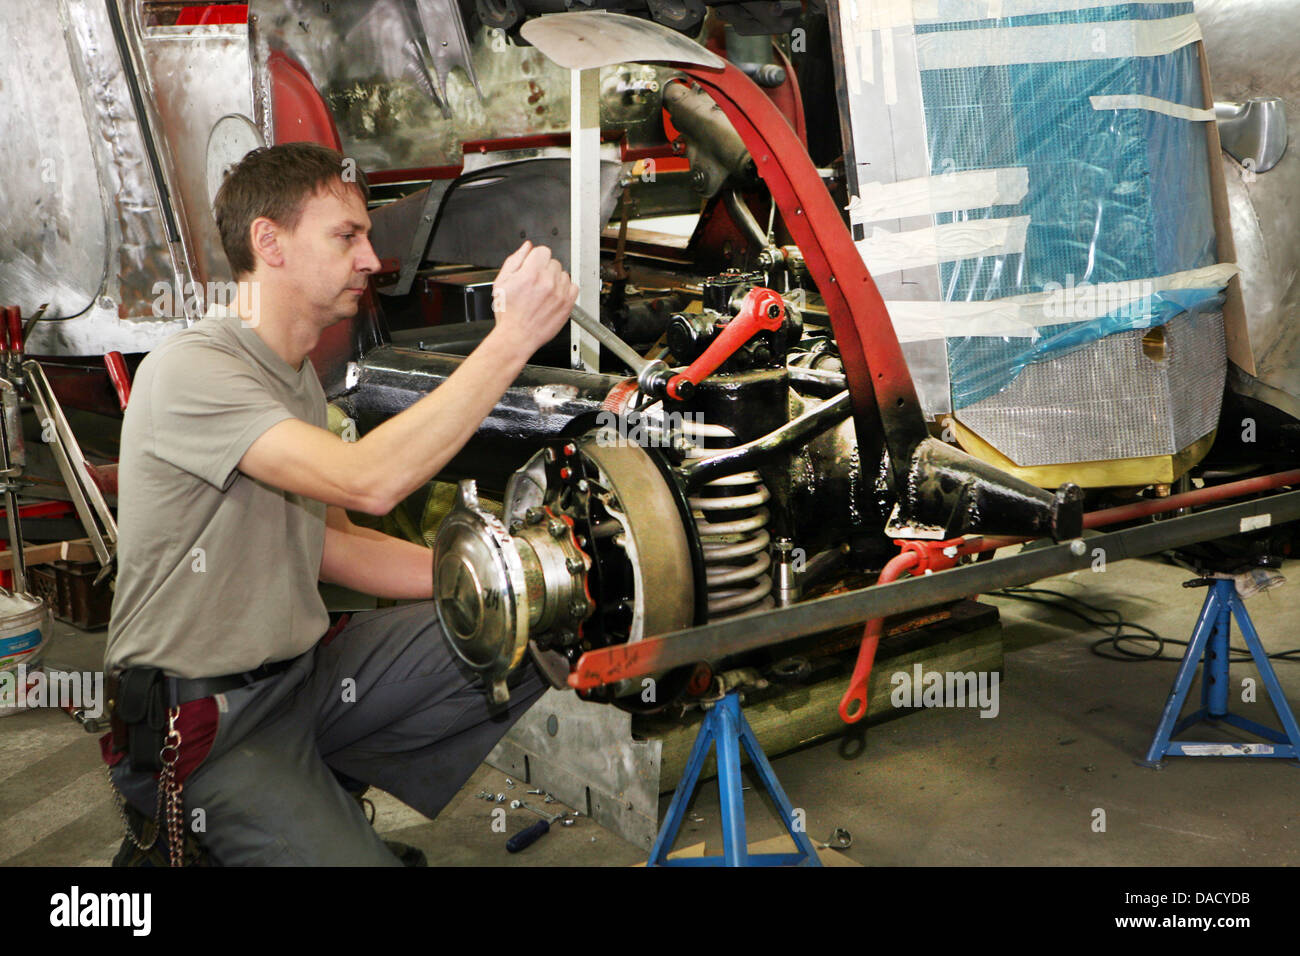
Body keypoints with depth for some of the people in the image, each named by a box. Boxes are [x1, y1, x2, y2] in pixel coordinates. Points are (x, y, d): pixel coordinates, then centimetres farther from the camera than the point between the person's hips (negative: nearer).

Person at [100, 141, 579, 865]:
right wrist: (513, 338, -30)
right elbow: (371, 482, -32)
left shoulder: (300, 379, 13)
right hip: (207, 723, -8)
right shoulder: (189, 371, -19)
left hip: (303, 670, 9)